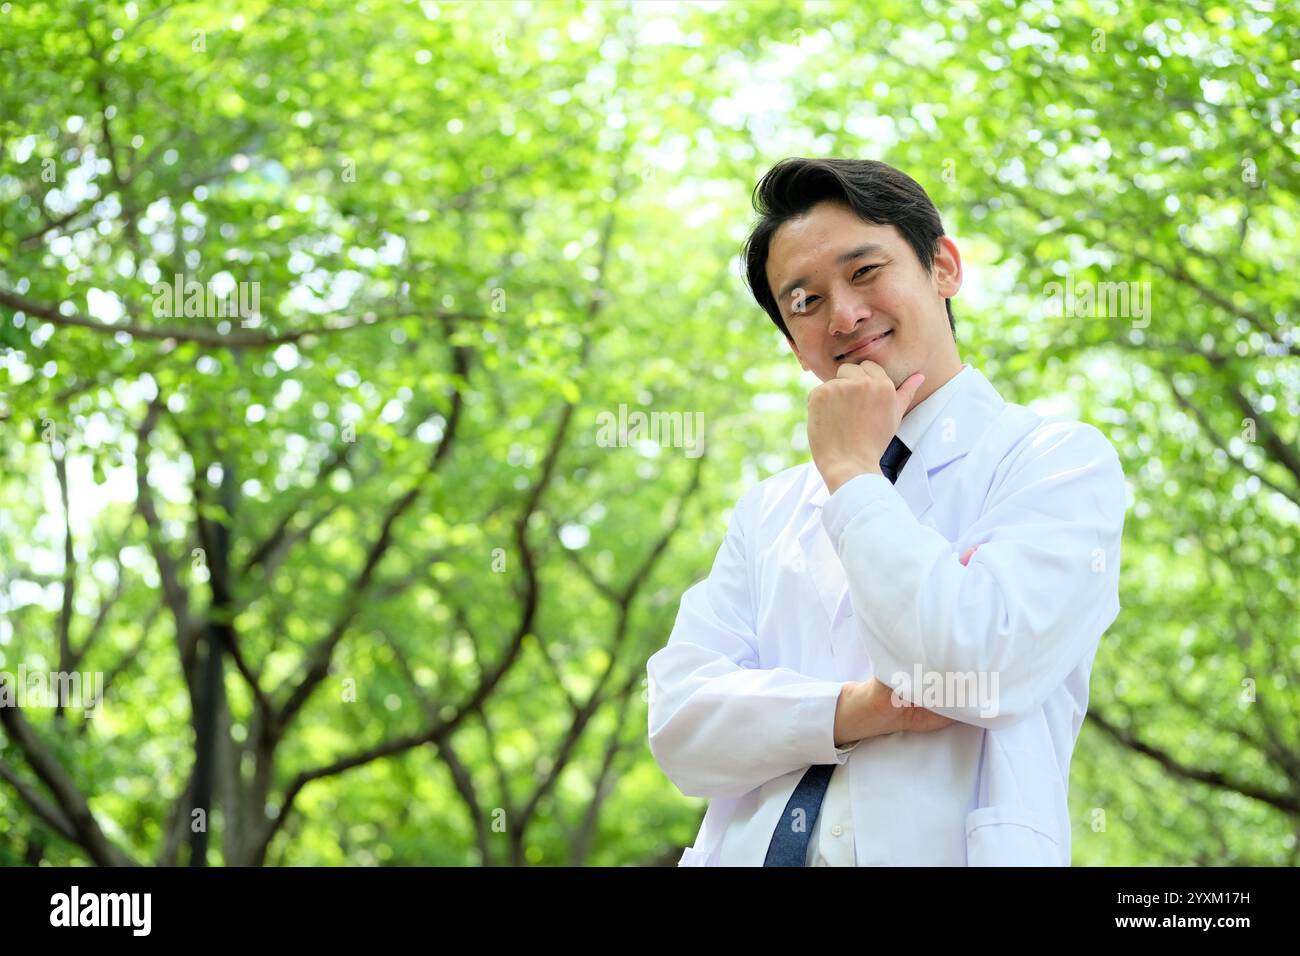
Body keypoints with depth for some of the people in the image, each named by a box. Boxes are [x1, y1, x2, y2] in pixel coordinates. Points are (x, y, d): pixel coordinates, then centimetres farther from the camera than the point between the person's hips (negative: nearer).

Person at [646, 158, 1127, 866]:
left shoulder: (1061, 461, 3)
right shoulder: (768, 511, 16)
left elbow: (979, 666, -12)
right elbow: (678, 724, 5)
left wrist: (852, 472, -2)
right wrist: (862, 709, -10)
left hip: (944, 850, -3)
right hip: (749, 853, 3)